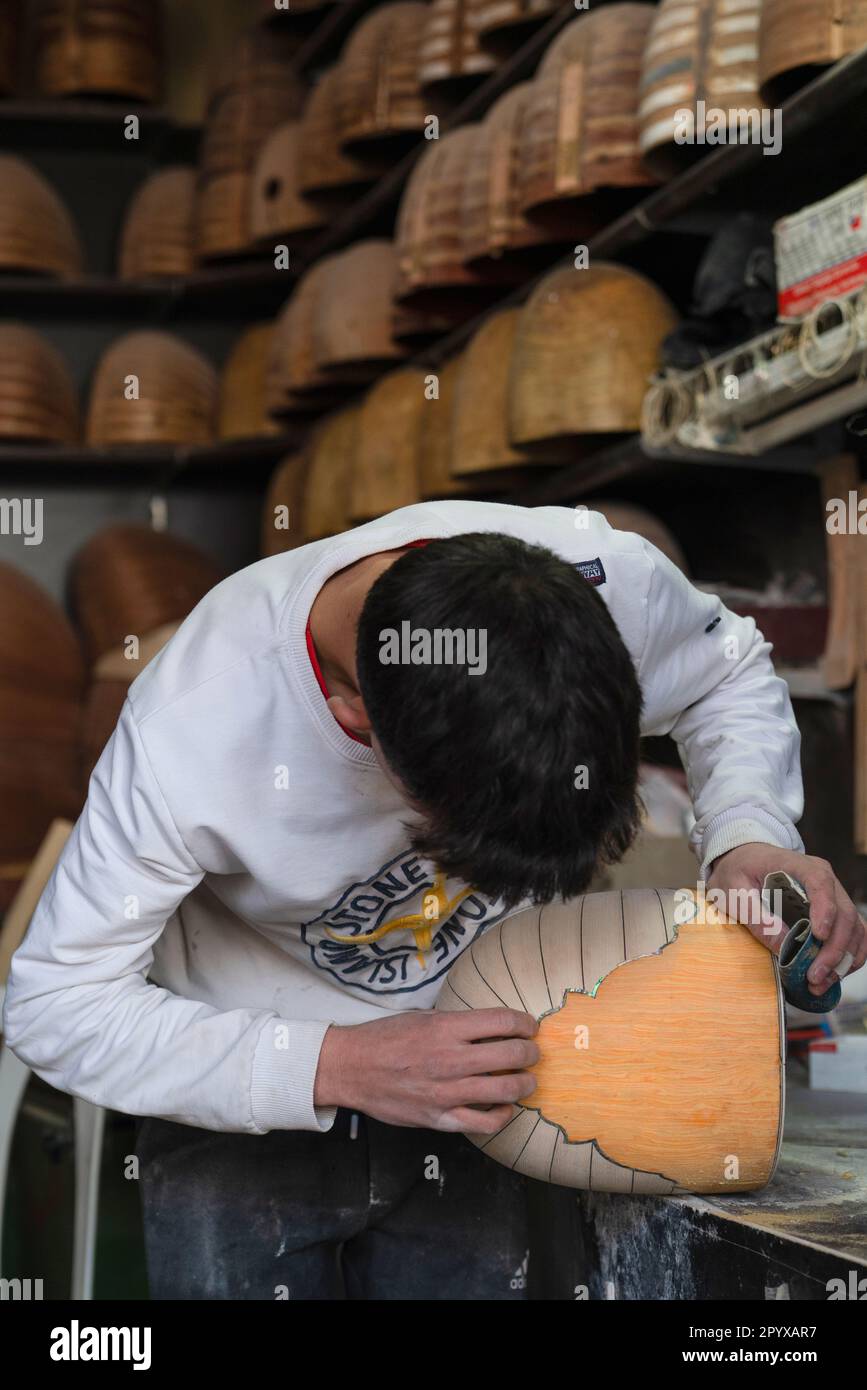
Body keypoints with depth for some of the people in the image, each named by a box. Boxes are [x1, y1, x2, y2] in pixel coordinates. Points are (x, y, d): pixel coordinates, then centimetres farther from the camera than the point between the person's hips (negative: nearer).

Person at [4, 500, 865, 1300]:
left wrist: (749, 839, -22)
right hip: (243, 1112, -2)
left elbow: (730, 675, -2)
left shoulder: (601, 577, -26)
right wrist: (336, 1066, -36)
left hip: (462, 1083, 3)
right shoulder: (191, 739, -36)